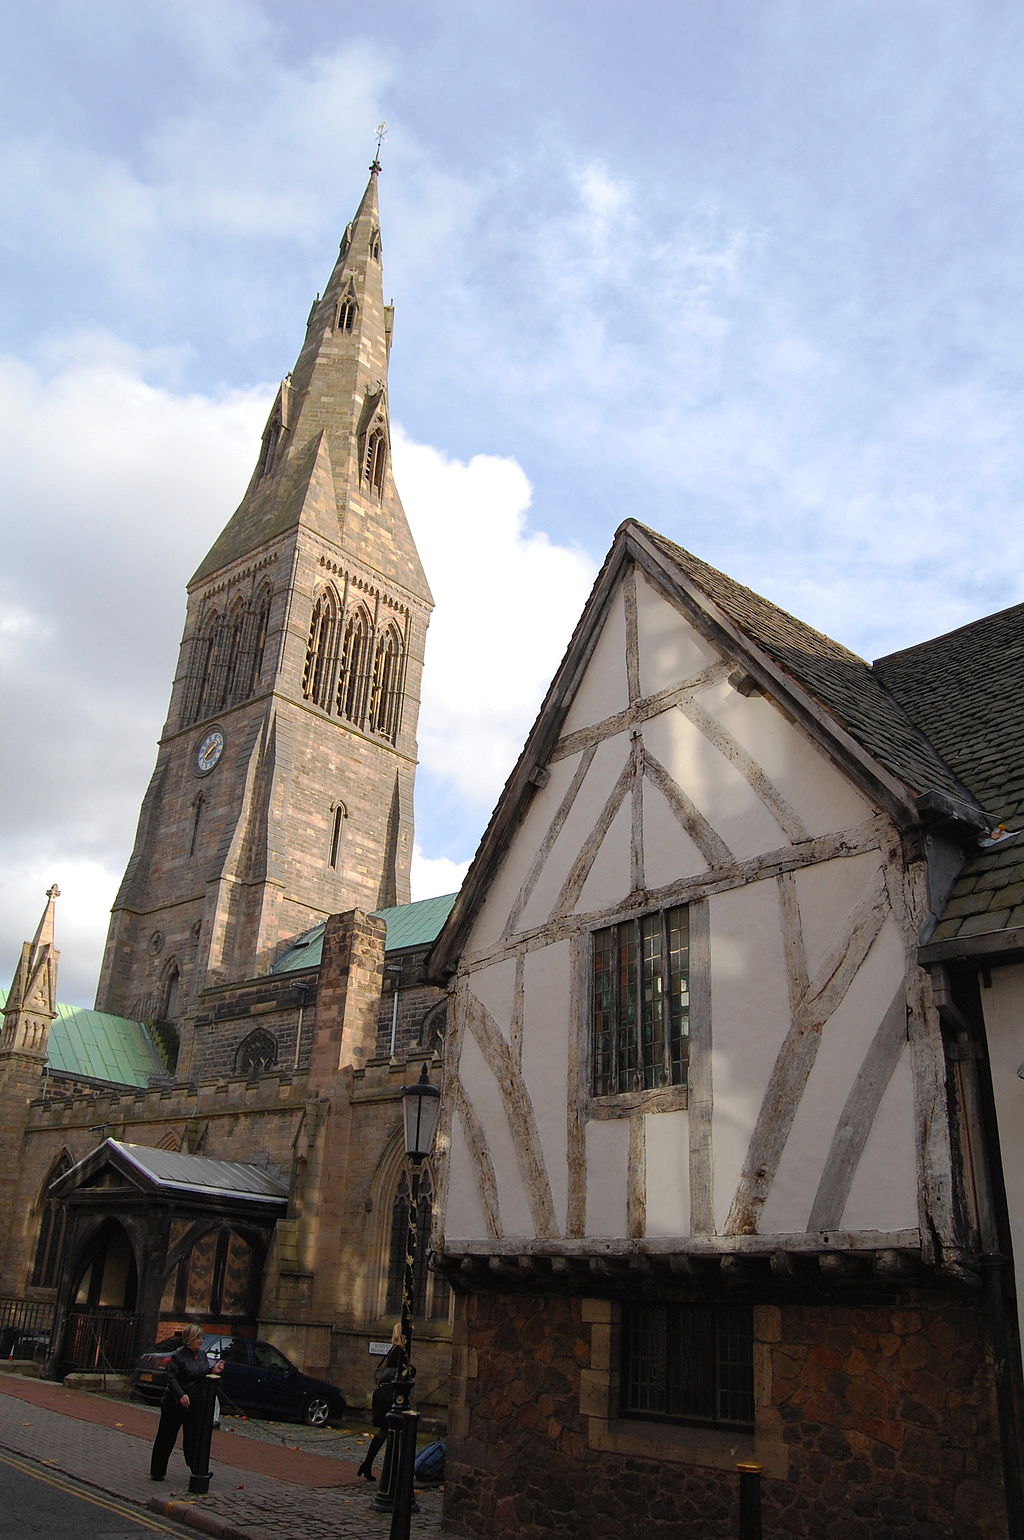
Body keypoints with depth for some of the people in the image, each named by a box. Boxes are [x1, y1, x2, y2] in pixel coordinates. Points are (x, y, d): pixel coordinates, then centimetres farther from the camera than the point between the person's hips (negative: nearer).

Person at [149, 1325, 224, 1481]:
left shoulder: (202, 1355, 8)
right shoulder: (178, 1356, -14)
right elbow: (172, 1378, -18)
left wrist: (213, 1371, -5)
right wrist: (181, 1395, -30)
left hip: (194, 1404, 5)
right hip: (174, 1403, -5)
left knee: (193, 1438, 5)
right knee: (167, 1438, 6)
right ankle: (157, 1472, 18)